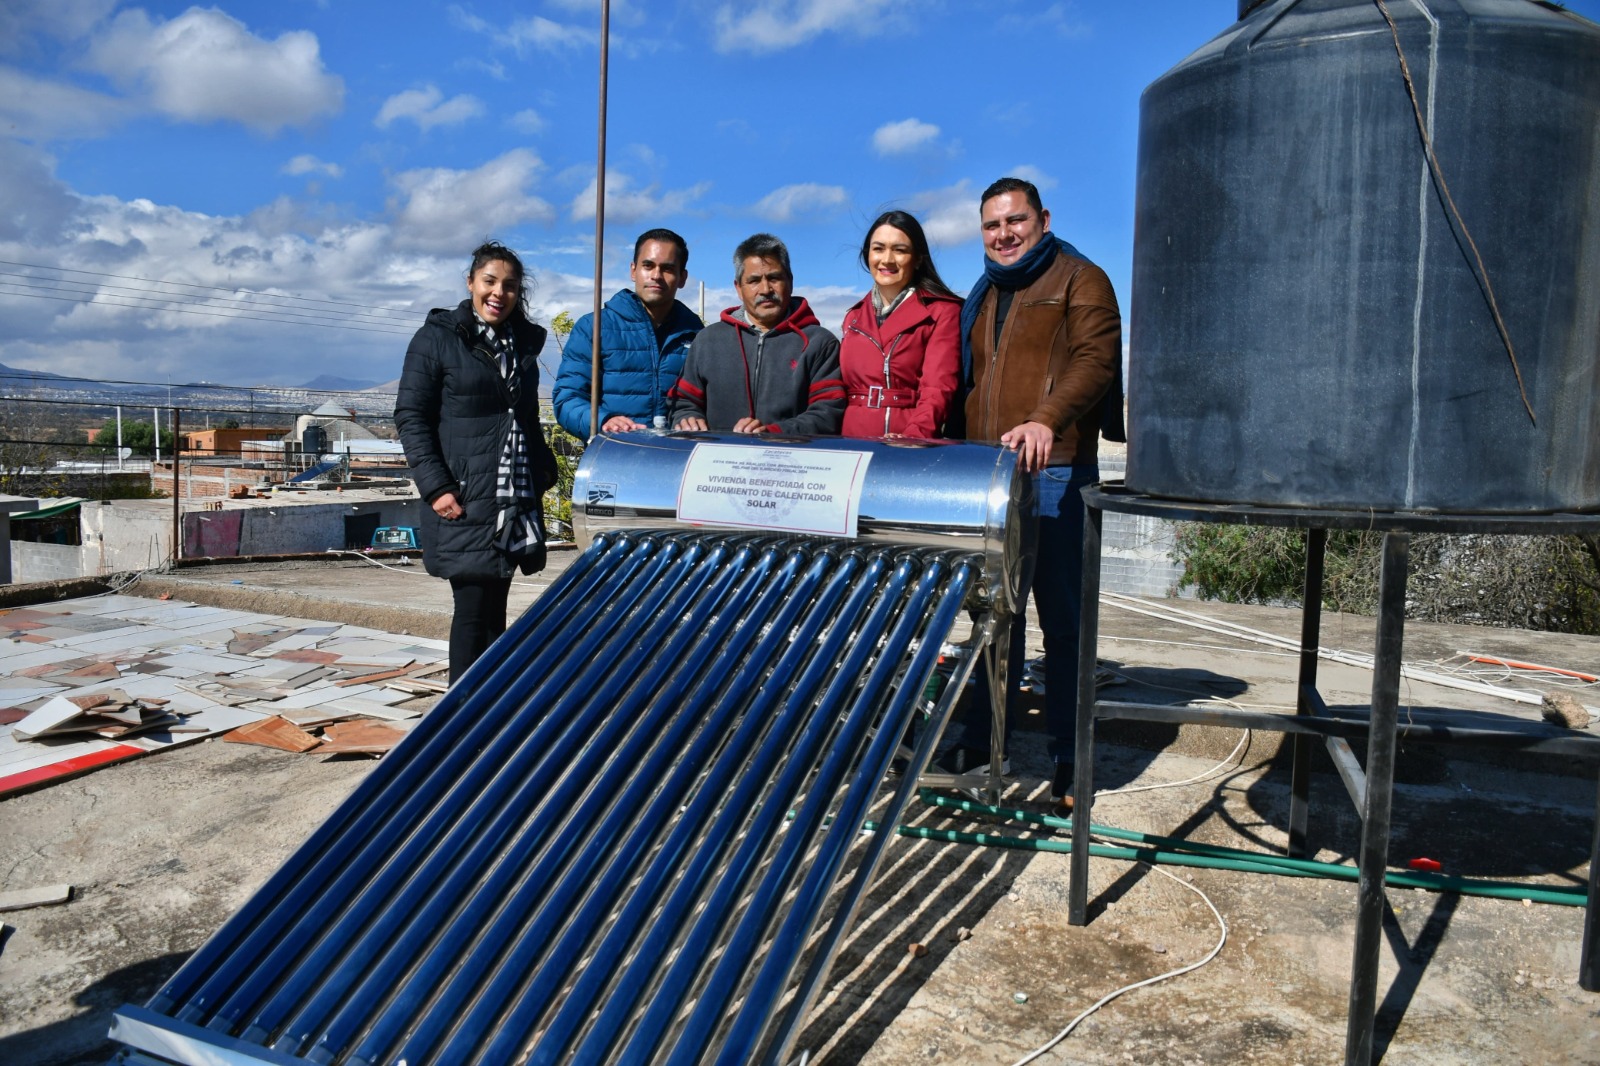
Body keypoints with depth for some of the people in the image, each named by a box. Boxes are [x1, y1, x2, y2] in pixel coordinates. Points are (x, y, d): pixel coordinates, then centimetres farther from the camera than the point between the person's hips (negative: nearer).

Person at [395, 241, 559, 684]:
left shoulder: (524, 341, 16)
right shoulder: (437, 338, -2)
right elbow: (410, 416, -6)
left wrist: (542, 470, 15)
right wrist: (436, 487, -14)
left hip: (516, 502, 5)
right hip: (463, 503, -5)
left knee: (495, 610, 10)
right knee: (472, 609, -5)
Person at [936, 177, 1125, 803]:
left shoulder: (1080, 280, 2)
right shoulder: (983, 295, 23)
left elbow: (1096, 359, -13)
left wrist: (1046, 420, -29)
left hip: (1055, 473, -6)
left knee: (1061, 618, -1)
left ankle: (1067, 754, 8)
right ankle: (984, 740, 20)